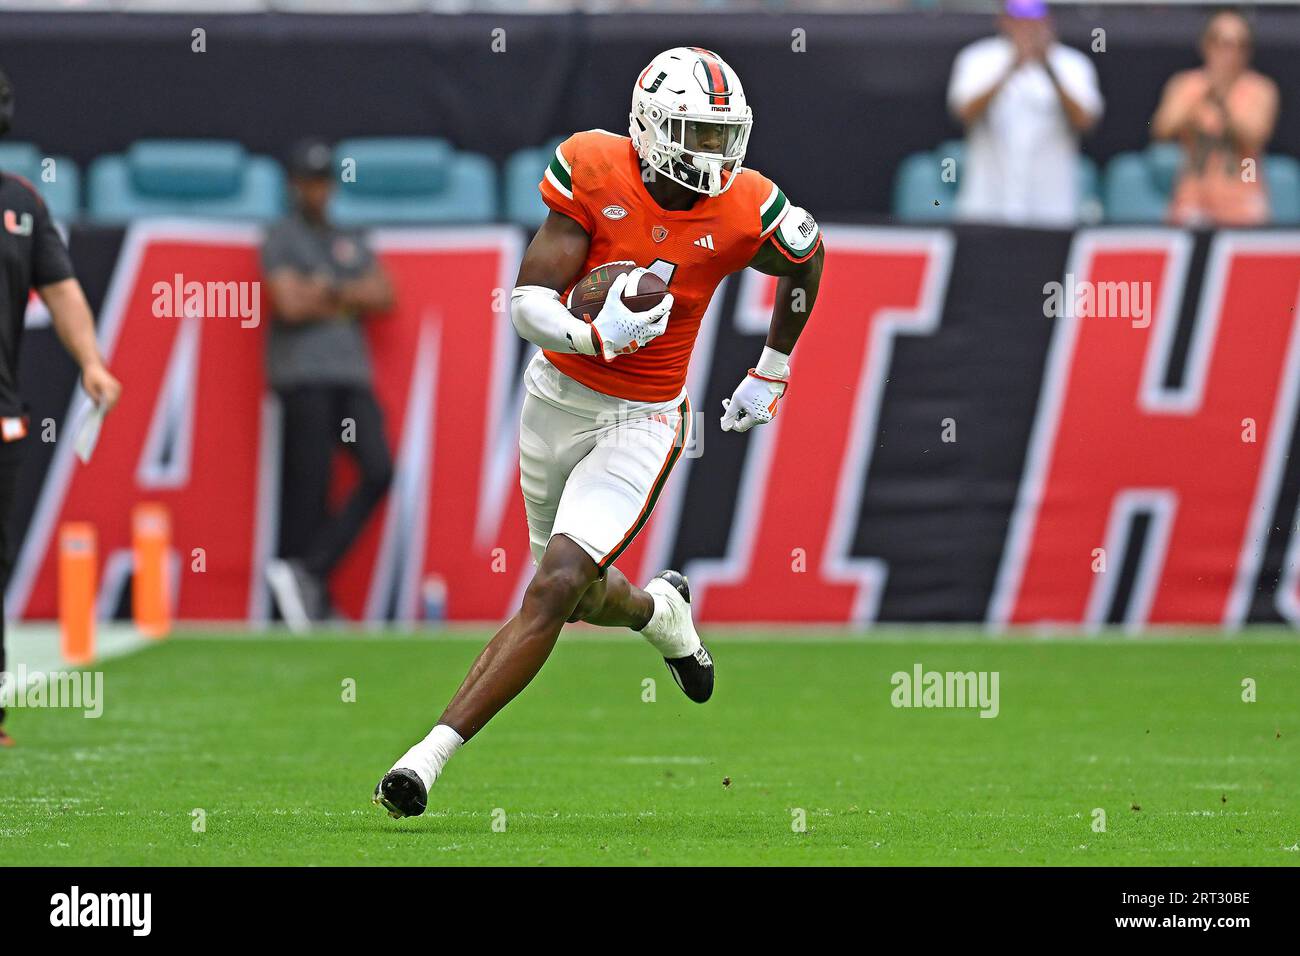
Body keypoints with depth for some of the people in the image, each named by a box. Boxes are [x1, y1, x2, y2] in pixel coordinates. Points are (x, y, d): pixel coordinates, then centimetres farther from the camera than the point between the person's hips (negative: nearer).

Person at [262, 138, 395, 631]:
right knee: (307, 488, -10)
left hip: (353, 375, 6)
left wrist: (329, 291, -3)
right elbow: (291, 304, -10)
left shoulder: (352, 243, 23)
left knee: (378, 471, -12)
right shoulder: (282, 238, 4)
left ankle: (306, 573, -11)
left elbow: (383, 296, 9)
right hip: (304, 377, -6)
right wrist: (349, 300, 3)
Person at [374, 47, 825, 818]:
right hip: (558, 398, 2)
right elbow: (528, 302, -17)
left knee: (555, 589, -17)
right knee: (583, 594, 18)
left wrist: (771, 376, 18)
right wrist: (593, 336, -38)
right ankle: (662, 613, 55)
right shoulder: (595, 173, -15)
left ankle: (431, 755, -17)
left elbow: (807, 263, 11)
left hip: (643, 421, -2)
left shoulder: (746, 215, -14)